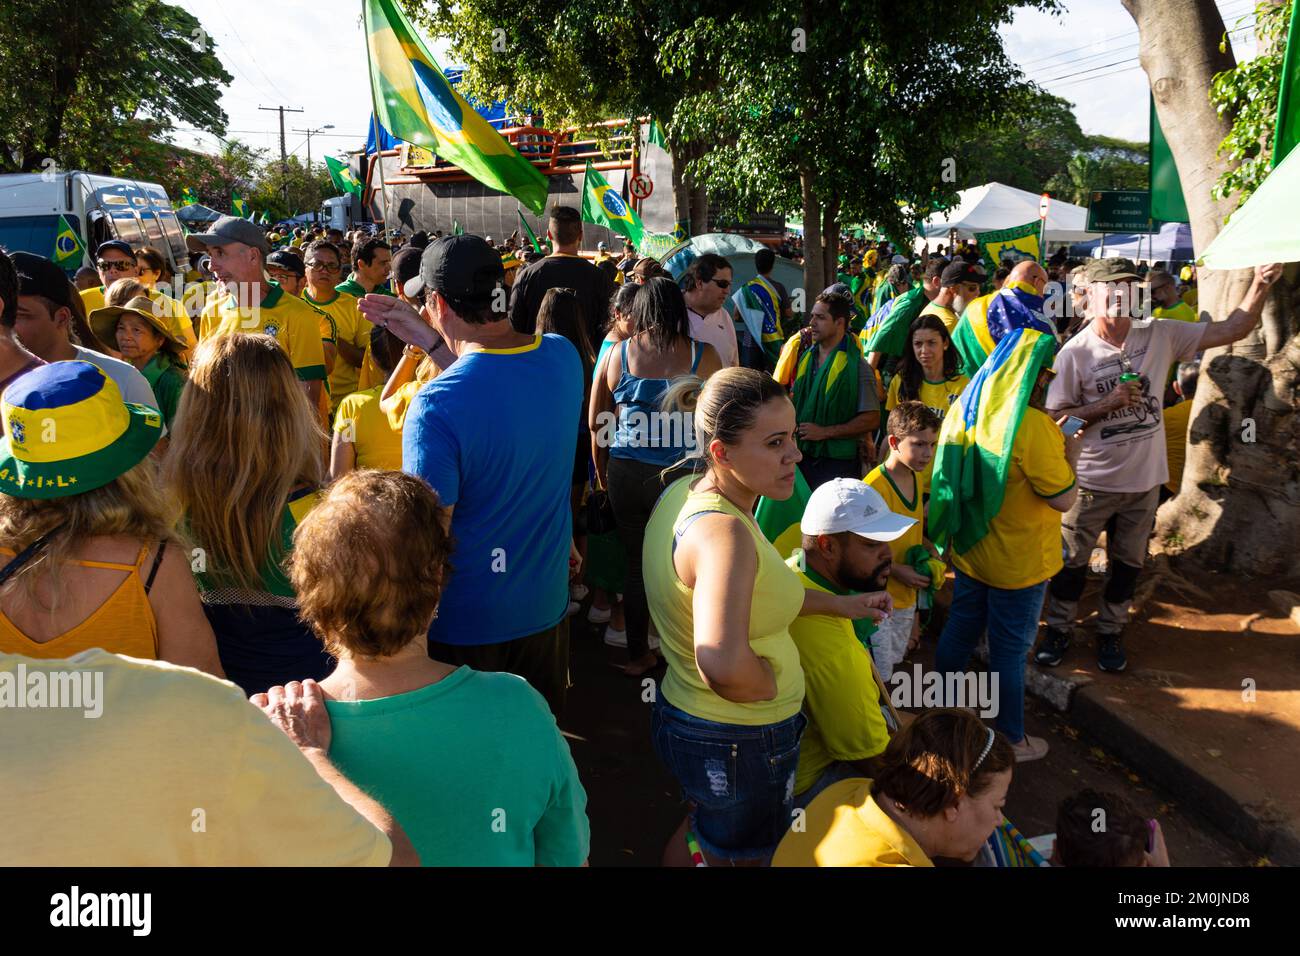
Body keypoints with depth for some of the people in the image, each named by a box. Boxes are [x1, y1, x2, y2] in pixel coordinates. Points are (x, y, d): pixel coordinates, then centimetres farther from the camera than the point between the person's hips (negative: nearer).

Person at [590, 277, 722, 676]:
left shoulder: (621, 352, 1)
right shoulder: (703, 355, -4)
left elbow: (597, 423, 6)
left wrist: (602, 472, 18)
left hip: (628, 474, 2)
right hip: (682, 475, -2)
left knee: (636, 564, 14)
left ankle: (638, 654, 28)